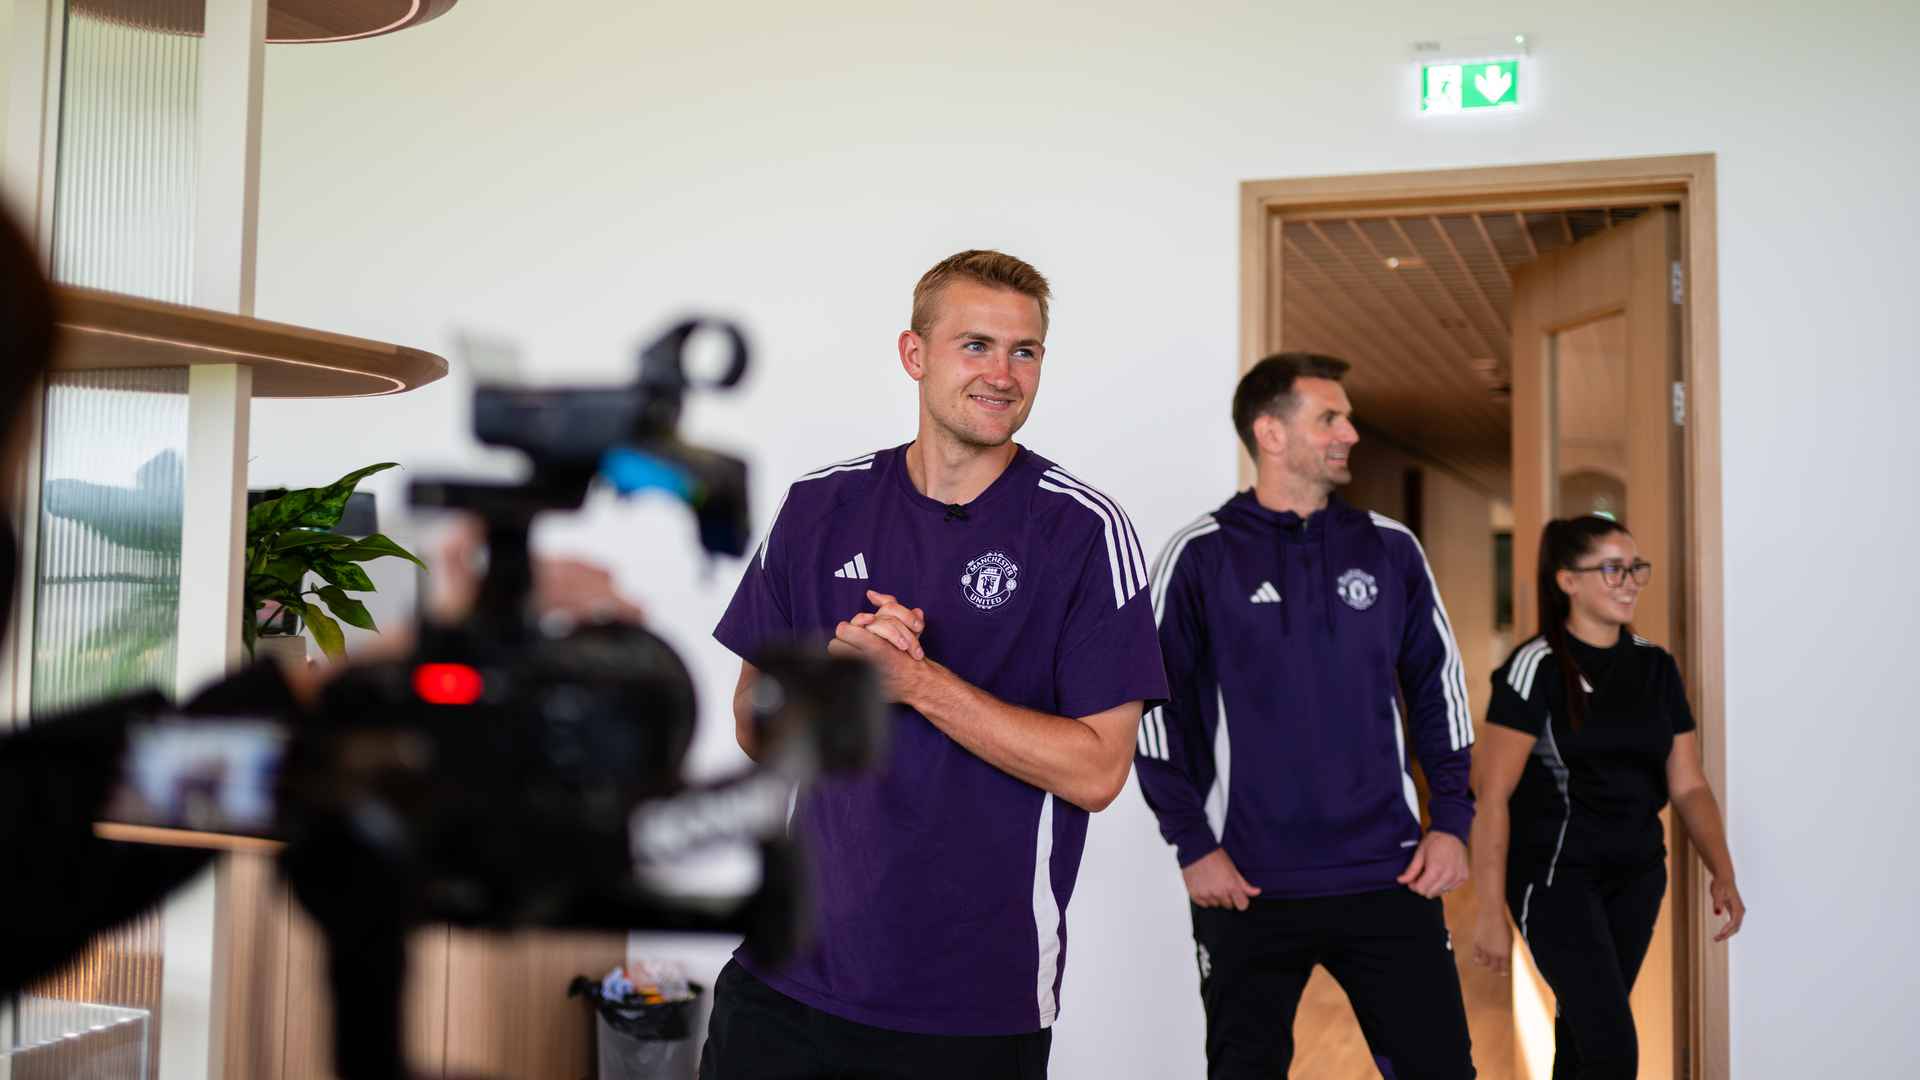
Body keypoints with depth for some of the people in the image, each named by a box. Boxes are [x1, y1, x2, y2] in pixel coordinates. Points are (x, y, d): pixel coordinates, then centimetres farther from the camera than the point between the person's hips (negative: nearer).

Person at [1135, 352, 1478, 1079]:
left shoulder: (1391, 549, 7)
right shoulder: (1201, 557, -3)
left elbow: (1439, 690, 13)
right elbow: (1157, 710, -3)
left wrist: (1452, 822, 5)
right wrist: (1193, 846, -8)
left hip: (1389, 878, 3)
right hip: (1249, 887, -2)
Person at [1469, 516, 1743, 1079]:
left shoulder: (1657, 667, 5)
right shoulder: (1538, 667, -12)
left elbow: (1688, 785, 7)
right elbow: (1493, 796, -14)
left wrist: (1722, 873, -8)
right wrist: (1490, 908, -17)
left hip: (1638, 875, 6)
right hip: (1555, 873, -5)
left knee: (1584, 1029, 14)